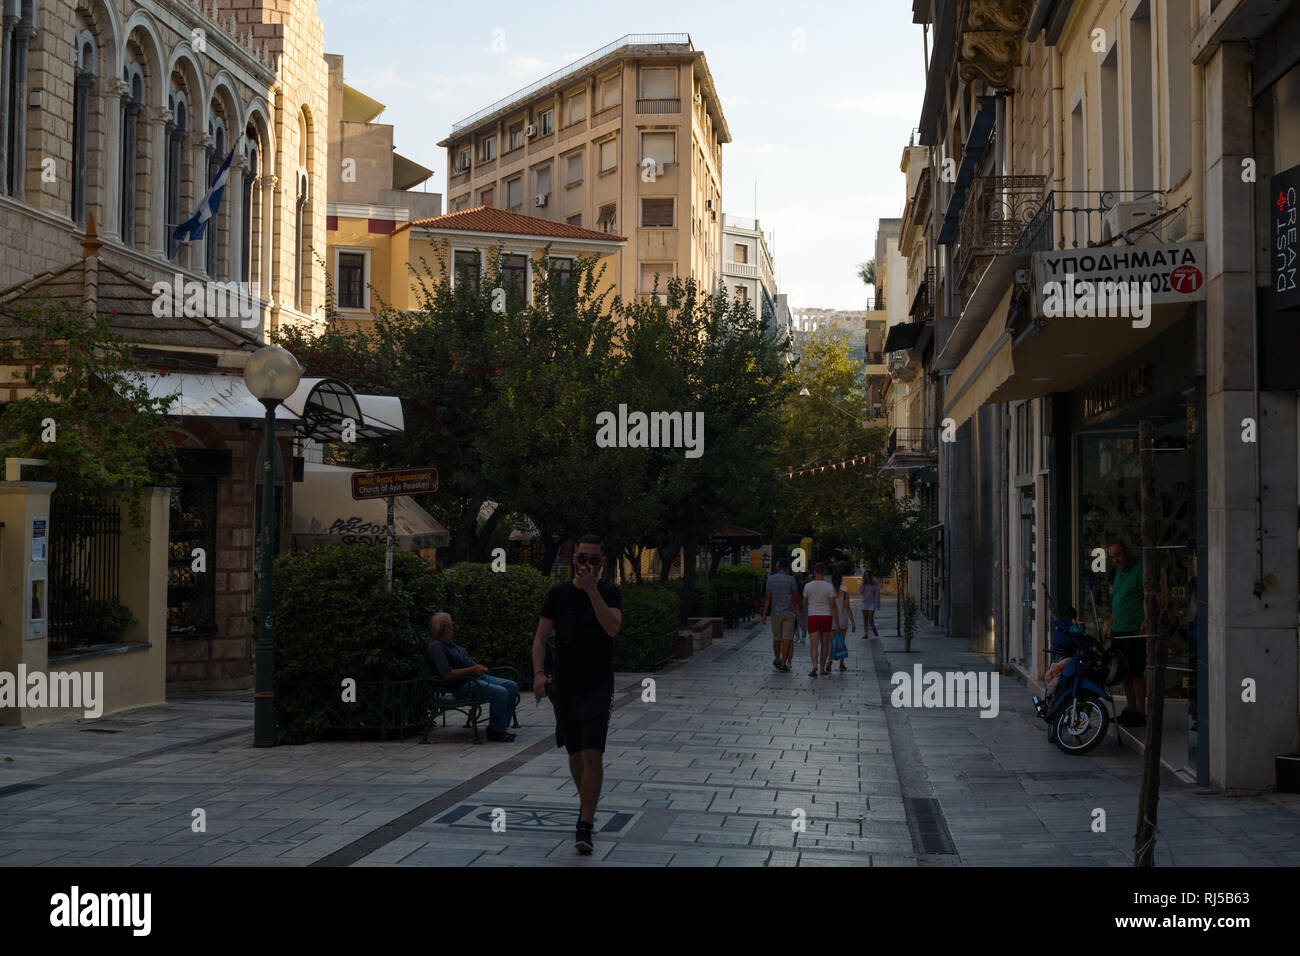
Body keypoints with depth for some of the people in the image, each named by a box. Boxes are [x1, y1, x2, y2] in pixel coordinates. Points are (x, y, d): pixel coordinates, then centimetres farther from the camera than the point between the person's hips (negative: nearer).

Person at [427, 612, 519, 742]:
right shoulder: (435, 647, -16)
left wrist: (479, 667, 11)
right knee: (500, 693, -27)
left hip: (476, 677, 11)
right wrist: (472, 669, -20)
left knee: (512, 687, 0)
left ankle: (502, 726, 3)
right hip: (463, 684, -11)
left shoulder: (448, 642, 17)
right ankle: (495, 731, -13)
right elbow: (447, 674, -25)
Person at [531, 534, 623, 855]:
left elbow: (612, 627, -19)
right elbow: (541, 638, 4)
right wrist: (539, 673, -11)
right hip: (565, 685, 3)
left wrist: (591, 589, -21)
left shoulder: (610, 593, -1)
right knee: (575, 754, 13)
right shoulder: (558, 593, 4)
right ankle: (586, 803, 39)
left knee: (592, 755, -13)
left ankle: (585, 829, -11)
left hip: (598, 687, -3)